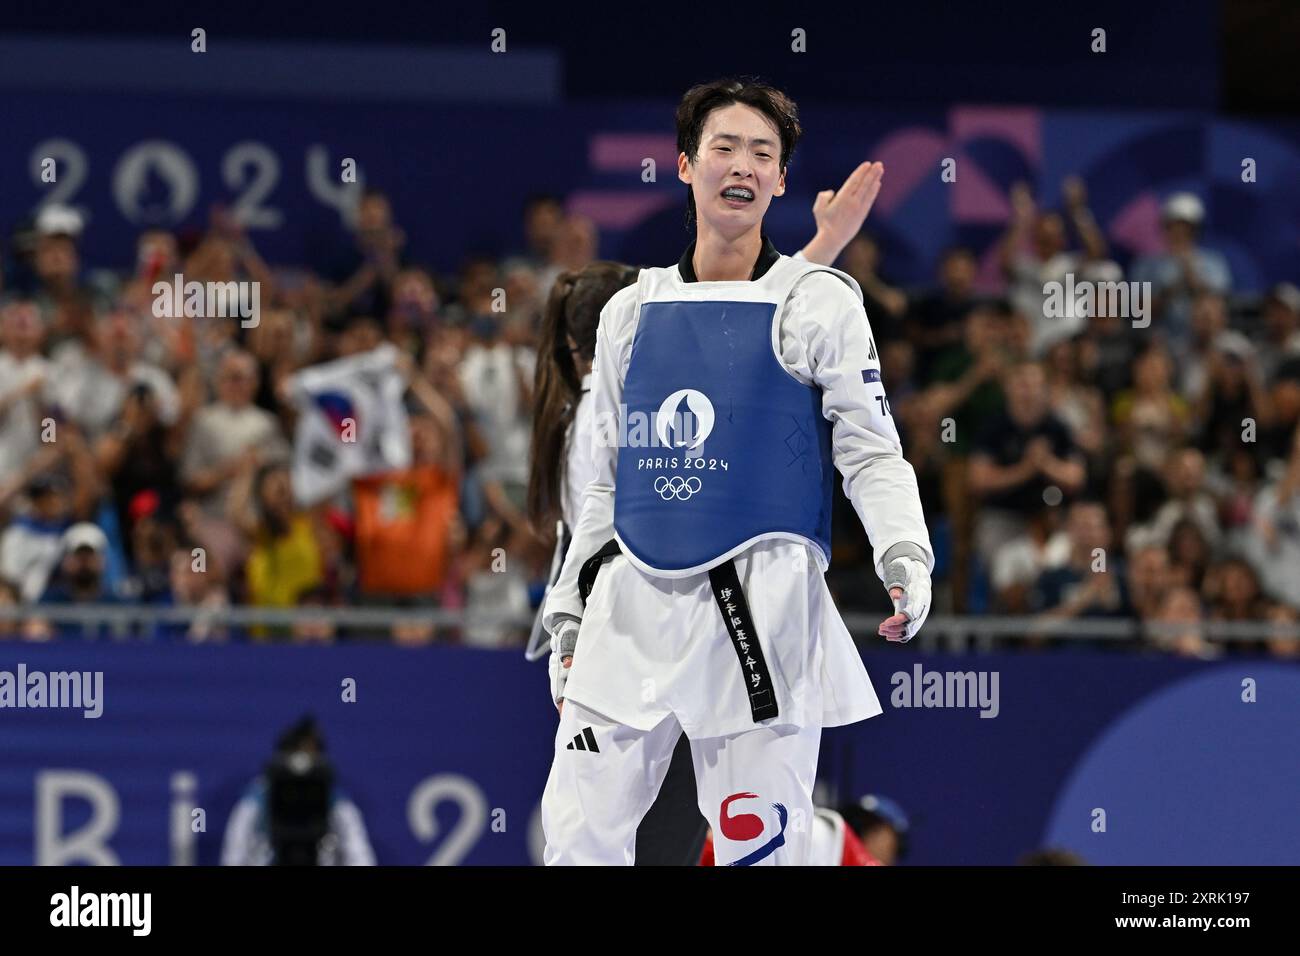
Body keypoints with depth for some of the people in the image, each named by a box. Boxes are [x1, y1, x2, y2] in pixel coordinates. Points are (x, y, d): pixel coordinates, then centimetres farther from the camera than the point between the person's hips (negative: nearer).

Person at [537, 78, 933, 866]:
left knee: (759, 845, -5)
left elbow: (872, 453, -1)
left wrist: (906, 557, -18)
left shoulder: (818, 302, 1)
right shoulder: (631, 312, 15)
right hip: (632, 608, 4)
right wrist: (570, 615, 20)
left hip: (760, 610, -4)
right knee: (579, 837, 0)